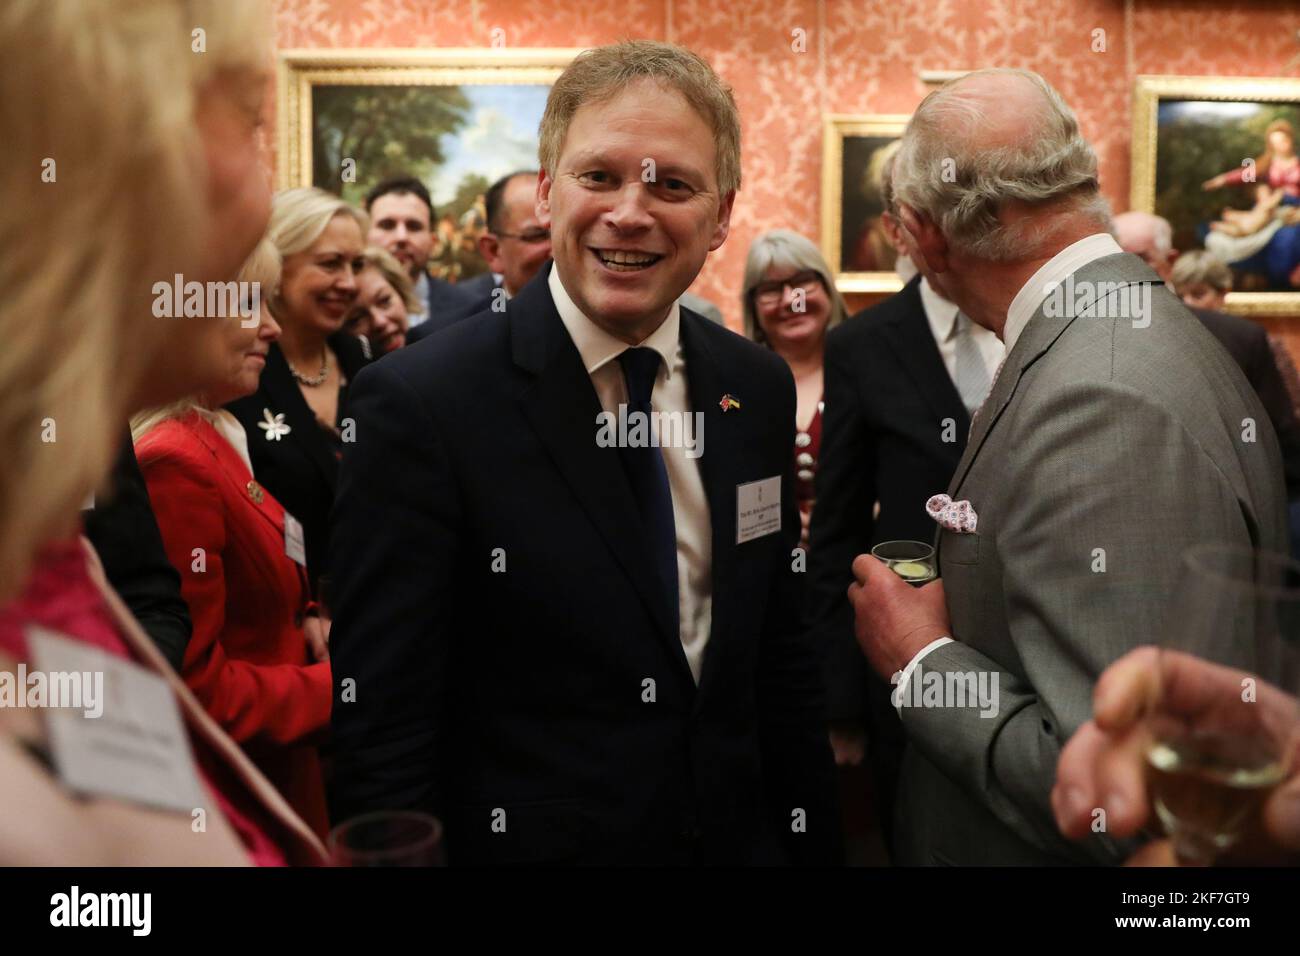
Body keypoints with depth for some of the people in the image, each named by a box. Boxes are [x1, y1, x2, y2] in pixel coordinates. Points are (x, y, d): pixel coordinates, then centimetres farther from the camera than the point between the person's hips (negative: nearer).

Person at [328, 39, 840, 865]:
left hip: (741, 836, 5)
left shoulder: (759, 389, -3)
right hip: (527, 839, -4)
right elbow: (380, 729, -17)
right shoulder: (423, 403, -19)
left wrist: (814, 839, 5)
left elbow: (781, 654, 4)